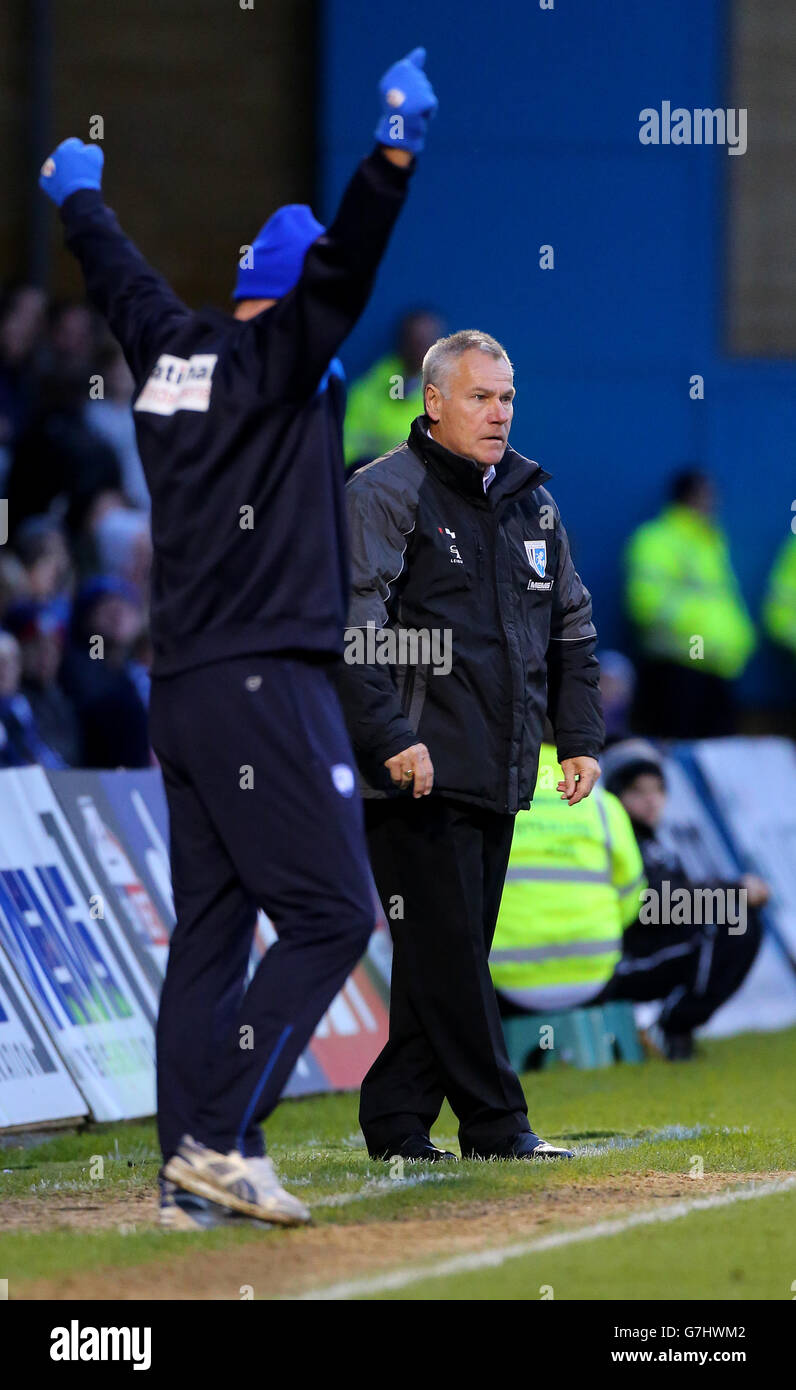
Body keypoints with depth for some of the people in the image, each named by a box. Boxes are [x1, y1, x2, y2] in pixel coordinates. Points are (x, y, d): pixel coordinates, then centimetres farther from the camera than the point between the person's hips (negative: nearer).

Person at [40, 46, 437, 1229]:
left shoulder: (172, 350, 13)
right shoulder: (274, 358, -8)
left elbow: (118, 275, 32)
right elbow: (340, 271, -25)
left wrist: (79, 194, 51)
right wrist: (392, 157, -37)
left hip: (184, 689, 9)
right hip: (262, 684, -9)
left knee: (211, 929, 9)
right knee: (330, 912, -9)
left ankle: (190, 1170, 7)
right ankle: (221, 1141, -14)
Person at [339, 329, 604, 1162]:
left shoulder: (531, 500, 16)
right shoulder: (385, 495, -6)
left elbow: (571, 629, 24)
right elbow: (350, 625, -13)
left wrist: (579, 737, 15)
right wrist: (391, 737, -20)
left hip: (499, 776, 7)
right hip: (420, 773, -7)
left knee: (452, 953, 8)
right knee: (446, 950, -7)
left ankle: (397, 1120, 14)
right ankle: (496, 1125, -5)